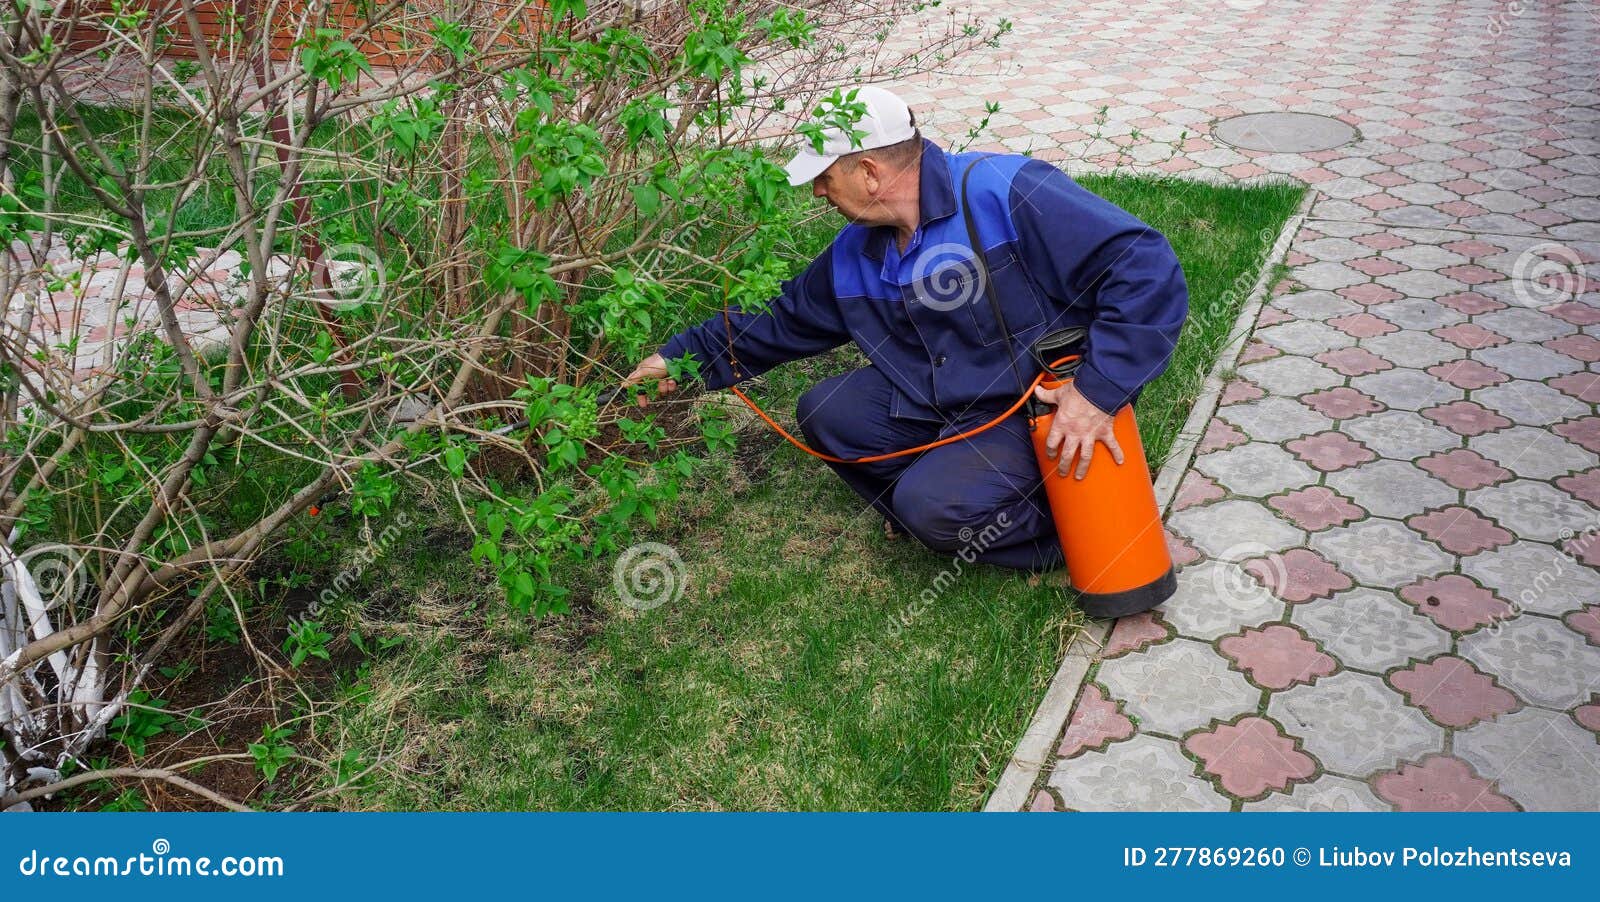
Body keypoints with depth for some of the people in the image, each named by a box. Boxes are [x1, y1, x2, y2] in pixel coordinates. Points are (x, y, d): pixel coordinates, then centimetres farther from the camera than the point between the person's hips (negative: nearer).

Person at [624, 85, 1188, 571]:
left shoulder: (1006, 193, -23)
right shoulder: (854, 255, 3)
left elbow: (1145, 266, -27)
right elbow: (784, 320, 17)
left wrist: (1098, 391, -31)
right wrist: (683, 356, 12)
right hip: (938, 406, 8)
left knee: (933, 507, -27)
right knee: (823, 412, -4)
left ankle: (1068, 528, 0)